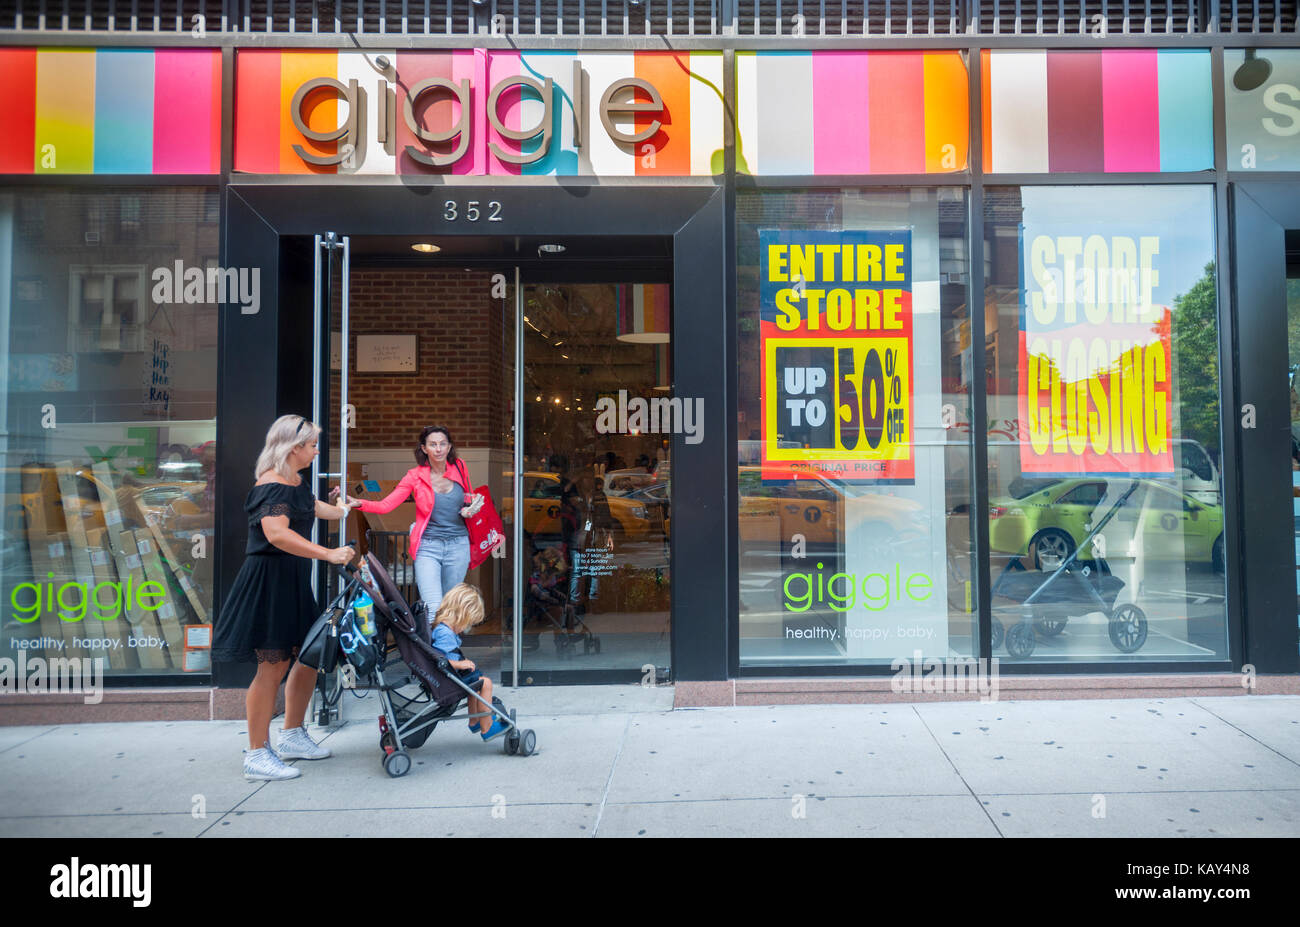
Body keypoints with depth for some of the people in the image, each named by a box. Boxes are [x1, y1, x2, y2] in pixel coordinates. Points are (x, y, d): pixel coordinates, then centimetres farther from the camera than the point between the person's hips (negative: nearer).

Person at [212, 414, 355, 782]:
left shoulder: (297, 483, 15)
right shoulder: (272, 486, -17)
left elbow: (313, 506, 38)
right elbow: (277, 534, -33)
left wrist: (344, 510, 53)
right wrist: (328, 554, -37)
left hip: (293, 582, 10)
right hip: (269, 581, -10)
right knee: (273, 666, -7)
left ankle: (292, 737, 28)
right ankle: (257, 755, 3)